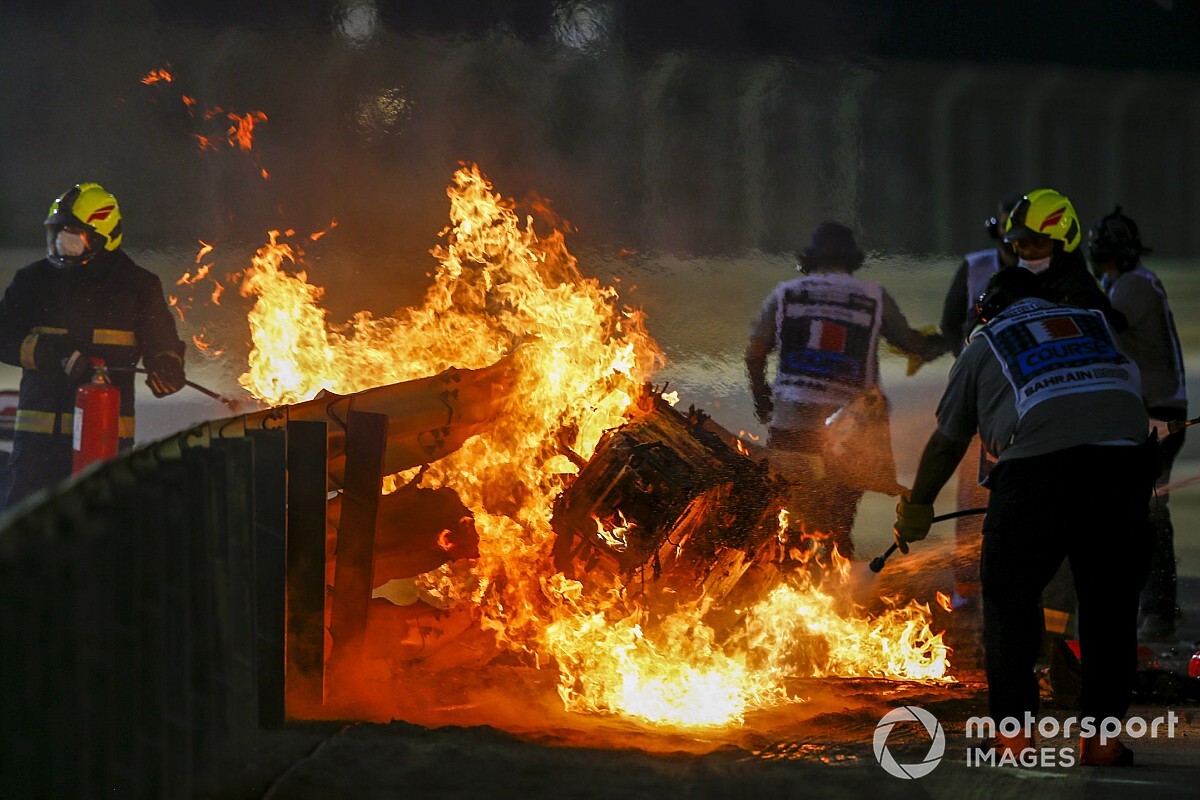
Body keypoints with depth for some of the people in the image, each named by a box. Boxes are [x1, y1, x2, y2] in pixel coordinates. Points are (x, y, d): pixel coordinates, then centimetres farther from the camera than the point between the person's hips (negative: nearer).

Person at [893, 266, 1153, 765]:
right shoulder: (1096, 326, 29)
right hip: (1122, 459, 2)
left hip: (1039, 464, -2)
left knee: (1009, 597, 12)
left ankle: (1013, 733, 9)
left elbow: (945, 444, 26)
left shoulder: (985, 345, 22)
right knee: (1110, 601, 12)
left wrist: (916, 509, 39)